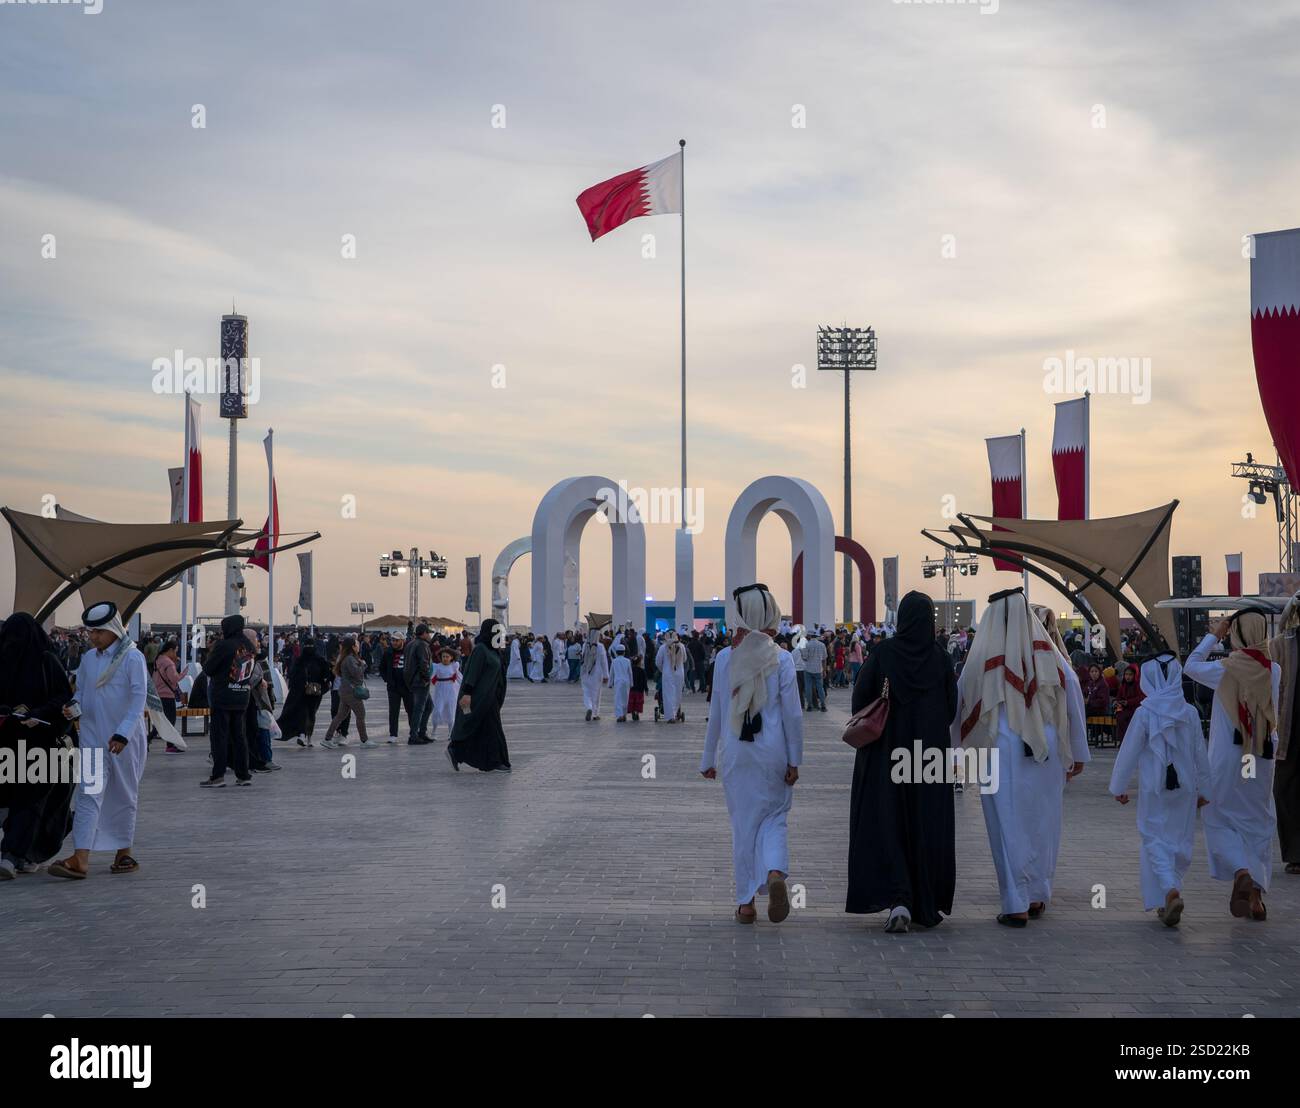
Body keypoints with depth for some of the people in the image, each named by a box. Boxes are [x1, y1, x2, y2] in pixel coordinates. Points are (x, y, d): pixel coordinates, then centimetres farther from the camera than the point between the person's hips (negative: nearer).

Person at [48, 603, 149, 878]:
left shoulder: (132, 658, -9)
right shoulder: (88, 658, 7)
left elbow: (139, 698, -15)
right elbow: (81, 691, 17)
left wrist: (123, 733, -23)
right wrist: (74, 707, -7)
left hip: (125, 739, -4)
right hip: (92, 737, 4)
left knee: (124, 796, 9)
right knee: (89, 794, -7)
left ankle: (123, 852, 22)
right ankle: (80, 858, -15)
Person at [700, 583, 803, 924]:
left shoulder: (725, 659, -3)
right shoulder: (781, 659, -7)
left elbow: (716, 713, 2)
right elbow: (793, 713, -7)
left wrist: (708, 758, 11)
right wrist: (794, 760, 0)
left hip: (735, 753, 1)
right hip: (772, 751, -1)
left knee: (742, 823, 11)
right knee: (773, 818, 13)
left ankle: (746, 902, 14)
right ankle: (775, 873, -15)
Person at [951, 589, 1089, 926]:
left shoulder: (982, 655, -5)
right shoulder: (1047, 652, -1)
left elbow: (961, 703, 3)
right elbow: (1073, 698, 3)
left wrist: (958, 752, 17)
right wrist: (1076, 754, 12)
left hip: (1001, 751, -2)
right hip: (1046, 752, 2)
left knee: (1009, 826, 3)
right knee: (1042, 823, 15)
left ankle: (1017, 906, 2)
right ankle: (1037, 897, 23)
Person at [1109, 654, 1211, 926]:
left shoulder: (1144, 713, -10)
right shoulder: (1190, 713, -1)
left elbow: (1129, 751, -5)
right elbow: (1200, 754, 5)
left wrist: (1119, 786, 7)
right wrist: (1203, 789, 16)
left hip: (1154, 789, -3)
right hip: (1185, 787, 3)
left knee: (1155, 840, 0)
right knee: (1181, 840, 12)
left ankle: (1170, 890, -23)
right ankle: (1167, 901, 17)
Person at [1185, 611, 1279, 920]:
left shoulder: (1224, 671, -12)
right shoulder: (1274, 671, -5)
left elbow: (1190, 666, 6)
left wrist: (1213, 636, 12)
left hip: (1226, 761, -3)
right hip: (1262, 763, 3)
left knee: (1220, 823, 9)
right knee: (1258, 825, 13)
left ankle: (1241, 872, -18)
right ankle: (1256, 894, 11)